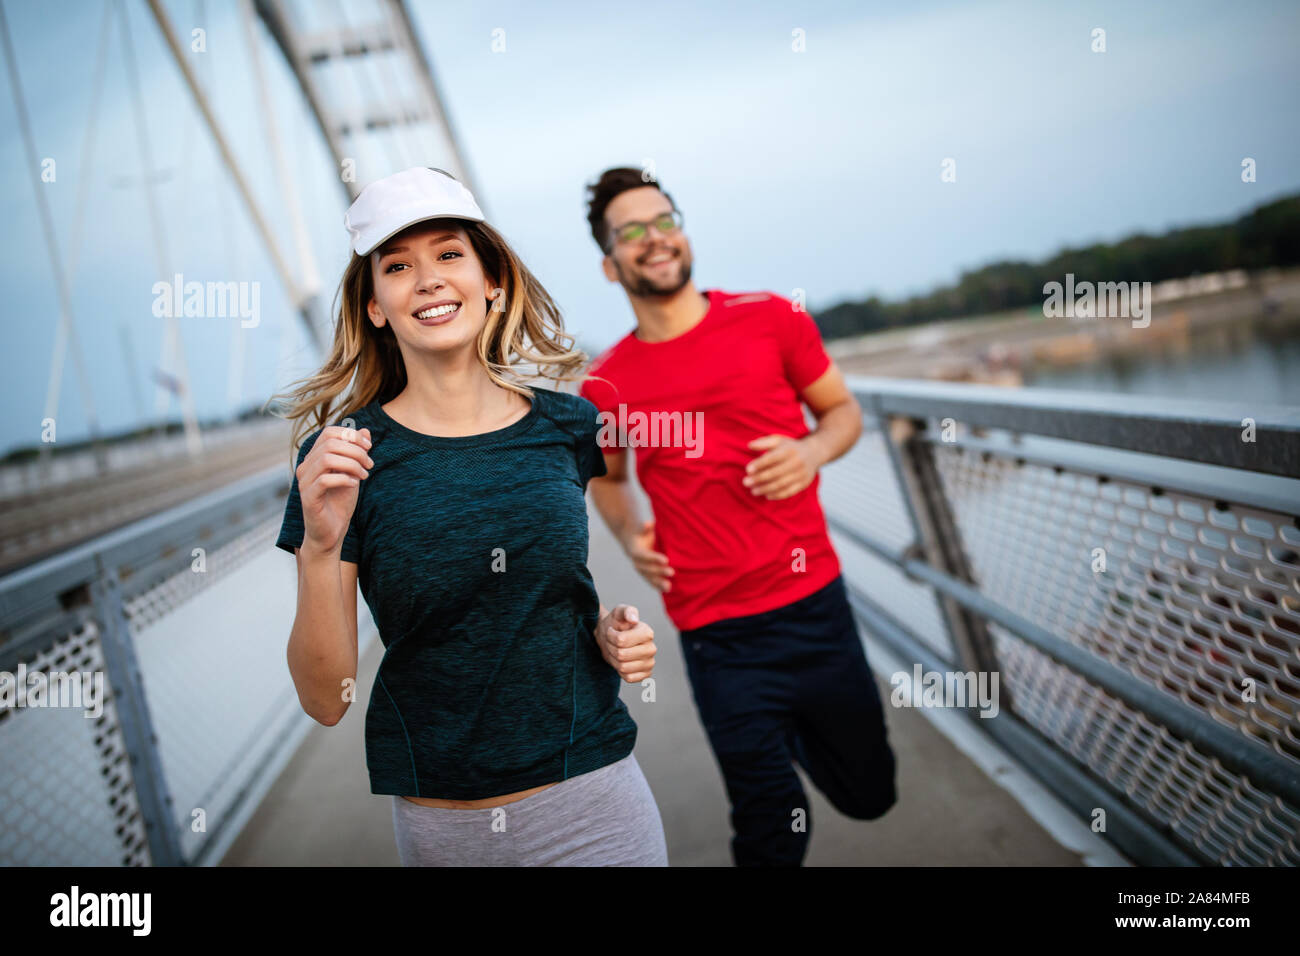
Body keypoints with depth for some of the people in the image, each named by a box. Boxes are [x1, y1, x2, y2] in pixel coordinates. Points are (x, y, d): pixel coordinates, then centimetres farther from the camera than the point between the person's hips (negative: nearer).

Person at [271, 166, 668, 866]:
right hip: (439, 821, -1)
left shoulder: (569, 425, -2)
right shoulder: (344, 456, -9)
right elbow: (325, 701, -10)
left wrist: (611, 631, -5)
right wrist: (319, 547, -24)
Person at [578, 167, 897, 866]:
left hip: (814, 605, 1)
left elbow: (842, 408, 11)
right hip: (717, 638, -1)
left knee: (869, 793, 19)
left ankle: (788, 727, 48)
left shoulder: (771, 318, -2)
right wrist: (629, 537, 1)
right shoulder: (605, 386, 0)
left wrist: (814, 450, -11)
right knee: (772, 835, 6)